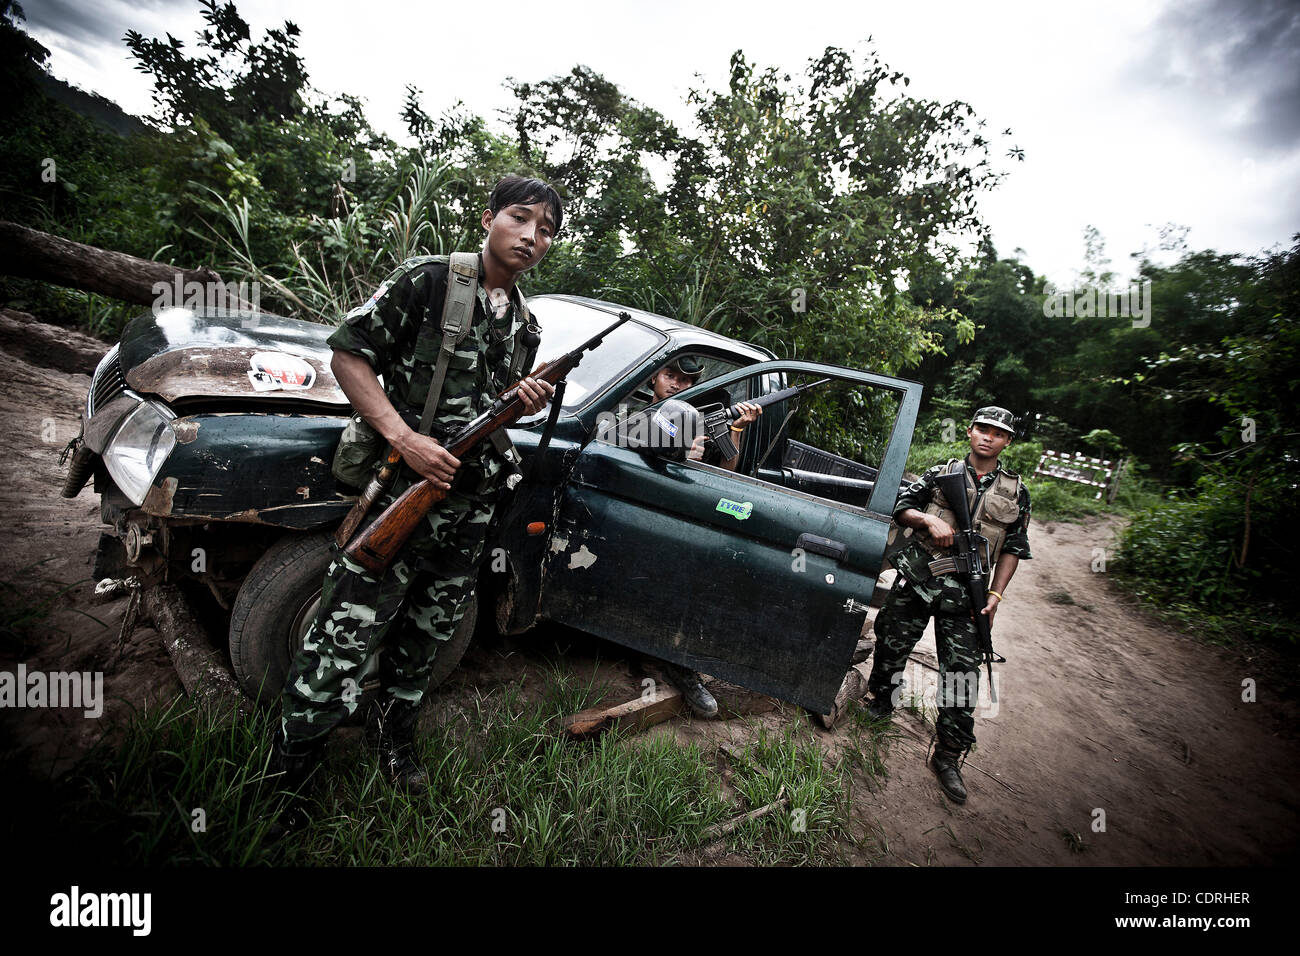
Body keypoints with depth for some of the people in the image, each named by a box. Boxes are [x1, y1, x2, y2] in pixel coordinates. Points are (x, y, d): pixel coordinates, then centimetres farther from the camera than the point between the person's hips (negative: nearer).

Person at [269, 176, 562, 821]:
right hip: (399, 492, -5)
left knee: (424, 640, 18)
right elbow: (348, 355, -8)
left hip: (467, 512, 6)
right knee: (341, 647, -3)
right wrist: (405, 439, -21)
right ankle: (278, 783, 18)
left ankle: (395, 738, 40)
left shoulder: (524, 322, 13)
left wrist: (525, 401, -1)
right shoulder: (427, 279, -5)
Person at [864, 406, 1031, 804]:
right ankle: (879, 702, 35)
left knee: (963, 671, -1)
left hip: (964, 593, 1)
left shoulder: (1016, 492, 10)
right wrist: (931, 519, -16)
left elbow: (1013, 549, 9)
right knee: (891, 647, 8)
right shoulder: (941, 474, 7)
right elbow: (901, 507, 5)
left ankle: (949, 755, 11)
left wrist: (995, 596, 0)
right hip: (916, 579, 0)